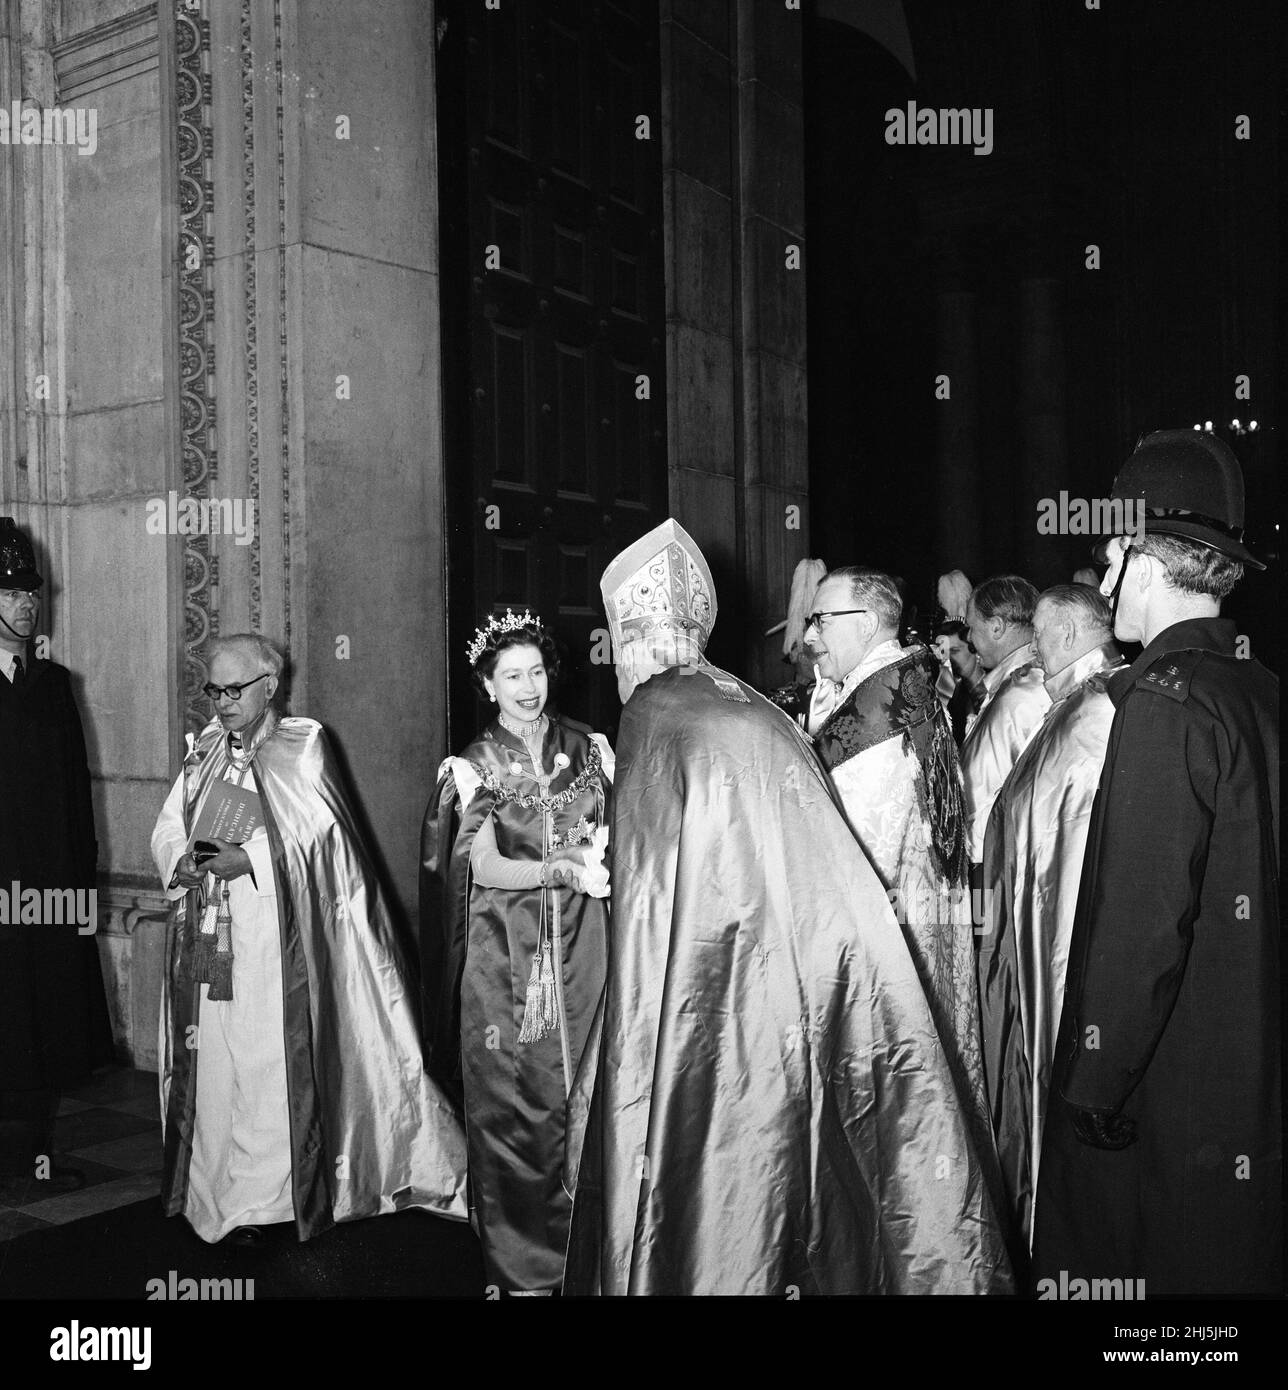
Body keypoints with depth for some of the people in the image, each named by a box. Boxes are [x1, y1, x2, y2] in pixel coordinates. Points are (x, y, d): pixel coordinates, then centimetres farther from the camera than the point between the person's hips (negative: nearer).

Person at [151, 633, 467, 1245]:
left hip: (273, 937, -4)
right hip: (208, 940, 4)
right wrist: (182, 860, -9)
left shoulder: (302, 746, 0)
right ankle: (213, 1191, 14)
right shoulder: (204, 752, 13)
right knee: (211, 1062, 4)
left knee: (270, 1062, -4)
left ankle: (263, 1200, 7)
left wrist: (248, 858, -18)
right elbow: (167, 825, 12)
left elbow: (312, 834, -7)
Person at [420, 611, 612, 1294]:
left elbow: (616, 830, 14)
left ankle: (582, 1240, 18)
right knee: (509, 1098, 1)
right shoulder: (474, 765, 2)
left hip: (578, 943, 2)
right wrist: (562, 869, -21)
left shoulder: (588, 747, 8)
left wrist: (600, 851, -8)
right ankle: (520, 1261, 13)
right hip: (504, 950, -2)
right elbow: (483, 865, -8)